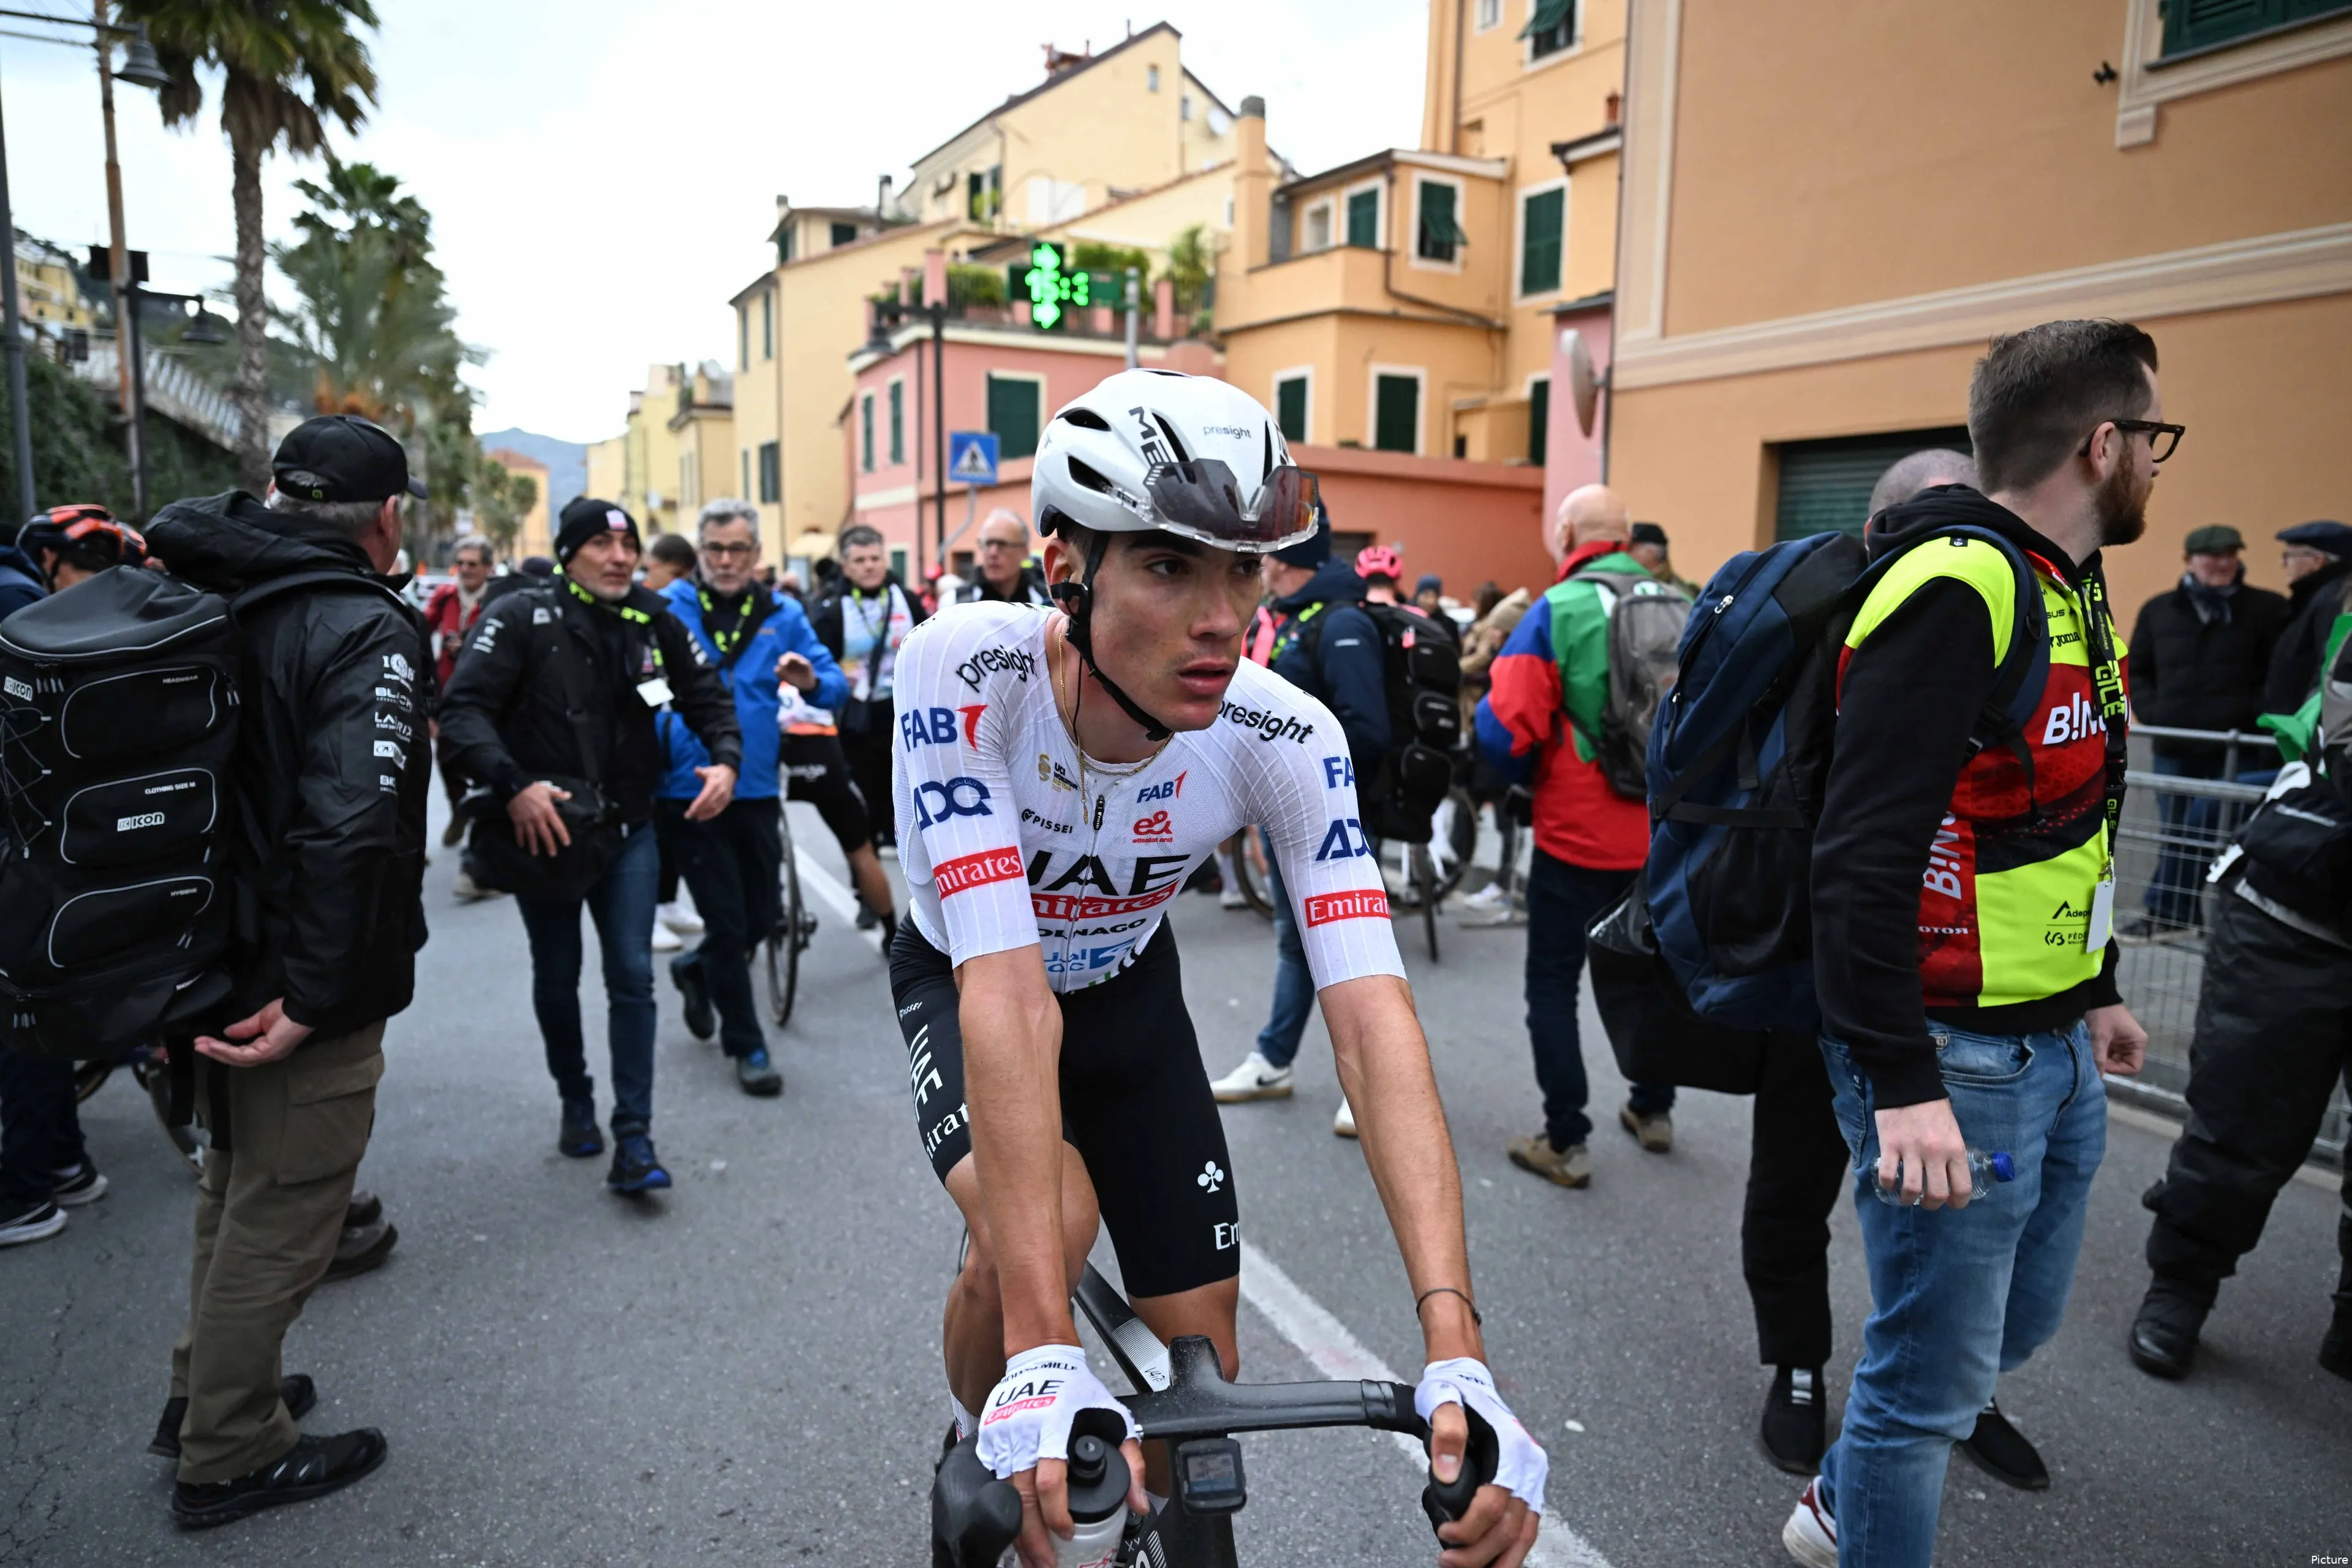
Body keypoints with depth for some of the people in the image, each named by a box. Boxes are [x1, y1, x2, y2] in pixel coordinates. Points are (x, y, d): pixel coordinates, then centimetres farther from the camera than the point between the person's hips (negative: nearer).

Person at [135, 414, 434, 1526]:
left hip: (220, 961, 8)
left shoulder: (208, 601, 5)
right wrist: (314, 994, -25)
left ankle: (206, 1391, 45)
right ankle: (229, 1456, 26)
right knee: (281, 1219, 9)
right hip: (303, 982, -8)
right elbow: (352, 825, -32)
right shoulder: (363, 630, -21)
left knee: (235, 1184, 27)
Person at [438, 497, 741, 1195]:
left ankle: (633, 1137, 4)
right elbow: (463, 706, -18)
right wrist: (512, 785, -32)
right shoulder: (523, 618, -11)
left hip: (628, 830, 2)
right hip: (543, 829, -2)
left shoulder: (655, 621, 1)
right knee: (557, 979, 14)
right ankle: (576, 1103, 37)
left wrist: (725, 759, -12)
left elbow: (707, 696, 8)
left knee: (632, 977, -2)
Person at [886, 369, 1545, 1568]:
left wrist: (1455, 1352, -44)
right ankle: (985, 1449, 4)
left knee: (1202, 1357, 1)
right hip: (960, 983, -2)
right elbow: (1007, 989, -43)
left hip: (1128, 989, 2)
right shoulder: (965, 673, -36)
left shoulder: (1284, 738, -29)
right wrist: (1045, 1355, -47)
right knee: (1040, 1222, -31)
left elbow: (1373, 1017, -35)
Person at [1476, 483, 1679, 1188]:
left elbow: (1504, 730, -18)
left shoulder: (1555, 612, -13)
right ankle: (1654, 1110, 37)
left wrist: (1530, 778, 1)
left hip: (1576, 835, -5)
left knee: (1553, 984, 7)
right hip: (1661, 836, 5)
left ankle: (1566, 1142, 8)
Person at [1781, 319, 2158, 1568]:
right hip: (1955, 1059, -10)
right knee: (1934, 1375, 3)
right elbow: (1864, 857, -27)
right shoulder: (1958, 592, -20)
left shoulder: (2065, 587, 12)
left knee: (2021, 1316, 23)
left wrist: (2089, 989, 23)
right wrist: (1903, 1087, -29)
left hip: (2055, 1052, 10)